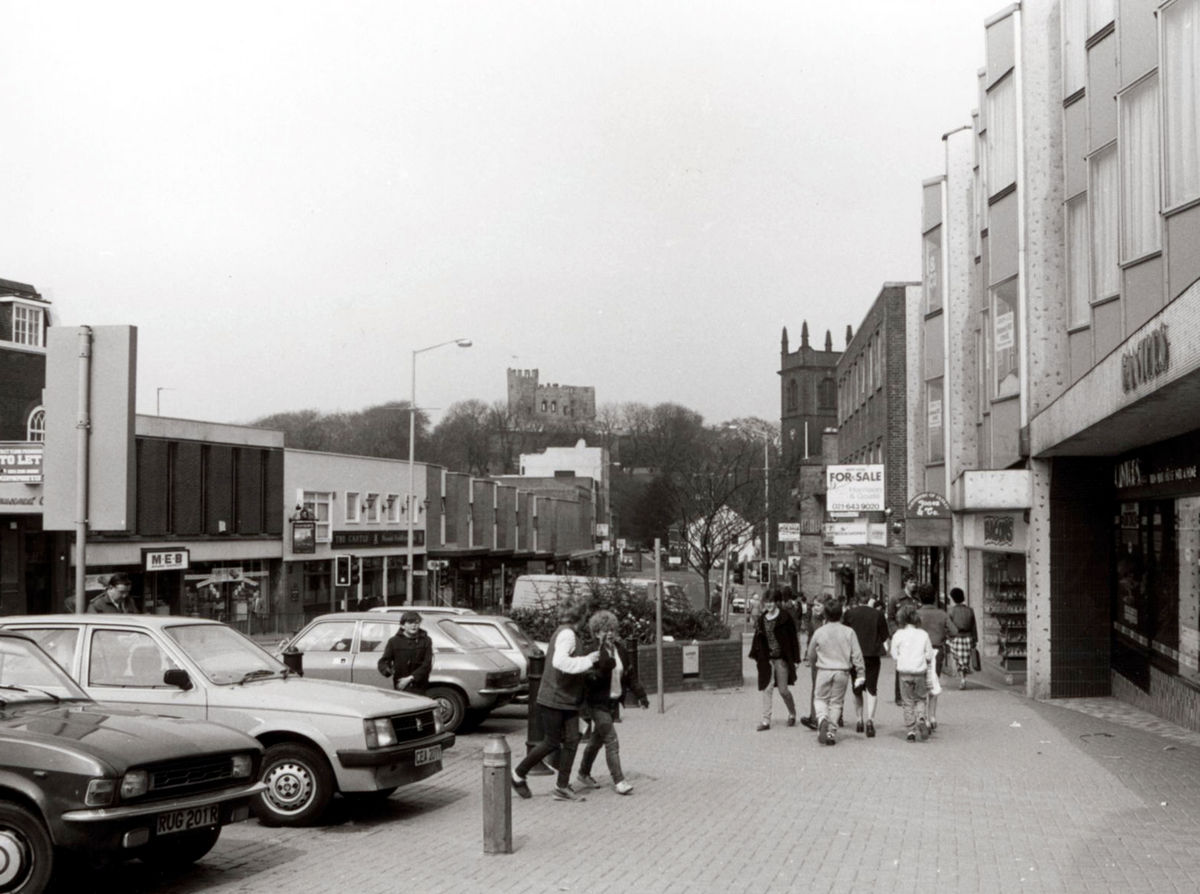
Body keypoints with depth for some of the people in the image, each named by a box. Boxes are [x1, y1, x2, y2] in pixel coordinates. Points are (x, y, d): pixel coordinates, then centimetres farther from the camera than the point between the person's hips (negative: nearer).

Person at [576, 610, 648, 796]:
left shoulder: (620, 650, 4)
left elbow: (630, 674, 12)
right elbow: (590, 680, -27)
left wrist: (640, 694, 10)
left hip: (614, 702, 7)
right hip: (599, 702, -7)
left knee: (597, 739, 19)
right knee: (611, 741, -12)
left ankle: (583, 775, 33)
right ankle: (619, 781, -8)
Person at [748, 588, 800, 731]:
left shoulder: (784, 617, -7)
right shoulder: (761, 618, 7)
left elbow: (792, 638, -6)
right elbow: (758, 637, 12)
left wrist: (794, 658, -9)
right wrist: (756, 655, 4)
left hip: (781, 658, -4)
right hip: (766, 659, 4)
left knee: (783, 690, 2)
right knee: (766, 689, 0)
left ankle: (792, 714, 28)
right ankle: (766, 720, 3)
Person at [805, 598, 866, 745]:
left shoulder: (819, 632, -3)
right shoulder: (848, 632, -3)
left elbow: (811, 655, 9)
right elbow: (857, 655, -3)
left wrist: (815, 664, 29)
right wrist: (861, 674, 3)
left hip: (824, 671, -1)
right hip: (842, 671, 1)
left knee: (820, 698, 13)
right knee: (836, 702, 11)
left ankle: (822, 719, -16)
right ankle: (832, 732, 7)